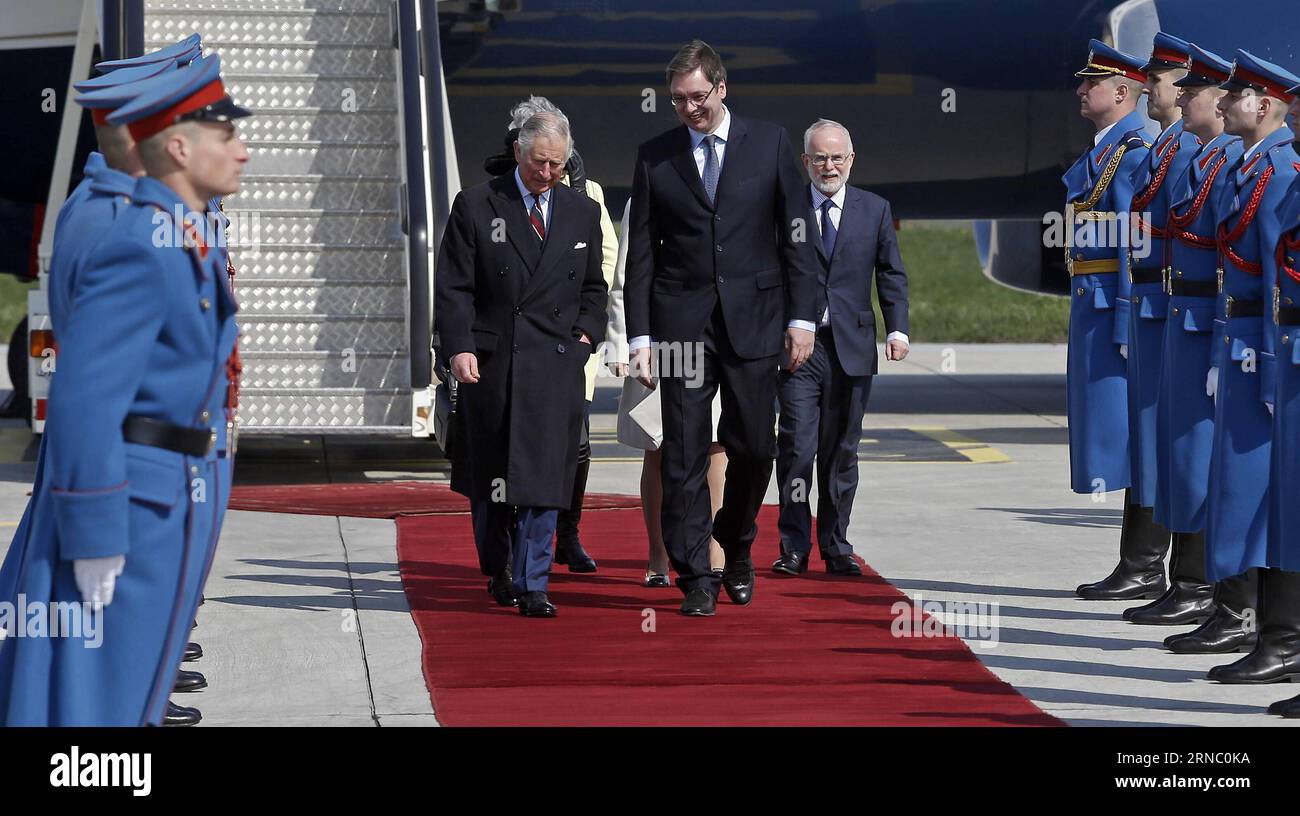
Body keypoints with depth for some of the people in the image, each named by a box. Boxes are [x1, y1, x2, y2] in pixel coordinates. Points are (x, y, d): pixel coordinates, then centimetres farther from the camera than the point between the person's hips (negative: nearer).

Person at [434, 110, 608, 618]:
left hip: (556, 364, 1)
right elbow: (453, 287, -2)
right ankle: (497, 572, 27)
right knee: (487, 477, 8)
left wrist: (585, 333, 5)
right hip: (490, 362, -1)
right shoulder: (476, 206, 1)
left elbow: (593, 287, 21)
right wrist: (459, 347, -13)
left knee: (542, 478, -7)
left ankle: (531, 586, -5)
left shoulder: (583, 213, 11)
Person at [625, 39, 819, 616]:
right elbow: (641, 253, 6)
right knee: (684, 455, -2)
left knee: (753, 447, 1)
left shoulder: (769, 144, 4)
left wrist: (801, 318, -1)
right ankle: (695, 577, 4)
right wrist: (639, 337, 0)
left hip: (752, 318, 0)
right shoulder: (654, 157, 6)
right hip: (680, 323, 0)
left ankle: (736, 547, 26)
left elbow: (795, 235, 5)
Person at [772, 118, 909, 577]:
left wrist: (897, 329, -4)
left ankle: (836, 547, 14)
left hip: (852, 348, 2)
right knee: (797, 448, -8)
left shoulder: (875, 210, 10)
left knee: (842, 452, 7)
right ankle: (794, 547, 0)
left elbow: (891, 275, 9)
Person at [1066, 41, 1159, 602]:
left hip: (1117, 306, -10)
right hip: (1092, 309, 10)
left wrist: (1127, 324, -21)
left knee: (1128, 434, -7)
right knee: (1113, 432, 11)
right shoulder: (1098, 155, 18)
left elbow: (1136, 245, -18)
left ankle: (1144, 570, -3)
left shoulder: (1135, 154, -13)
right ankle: (1136, 567, 15)